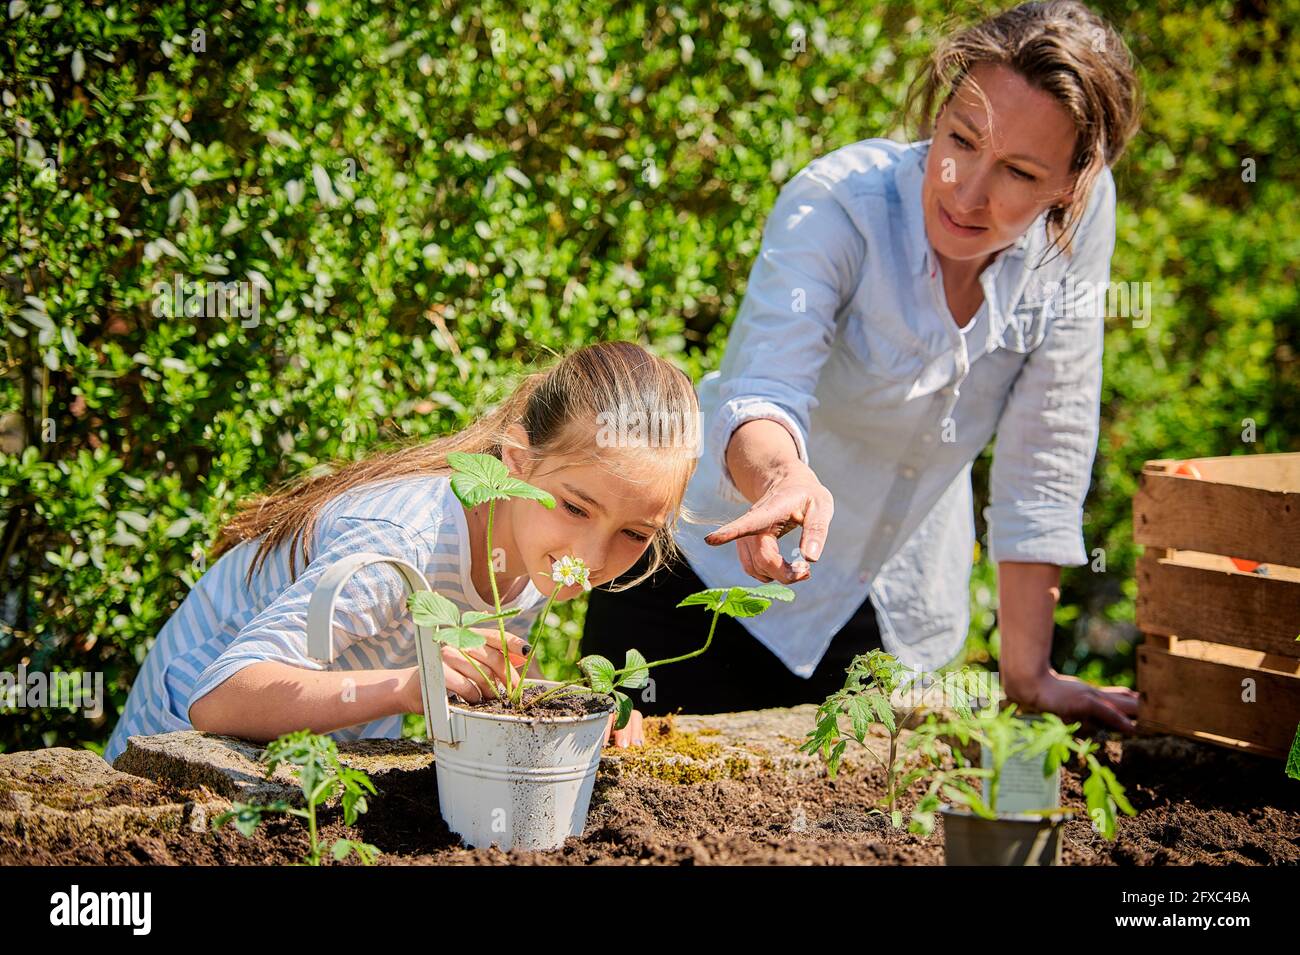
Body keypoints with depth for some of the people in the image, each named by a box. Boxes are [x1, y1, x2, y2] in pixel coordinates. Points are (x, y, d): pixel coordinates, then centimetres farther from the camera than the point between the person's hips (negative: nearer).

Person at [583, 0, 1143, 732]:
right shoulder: (838, 205, -25)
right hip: (725, 566, -3)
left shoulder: (1081, 214, -16)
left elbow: (1048, 452, -12)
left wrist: (1027, 674, -12)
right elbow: (759, 396, -37)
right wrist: (785, 477, -61)